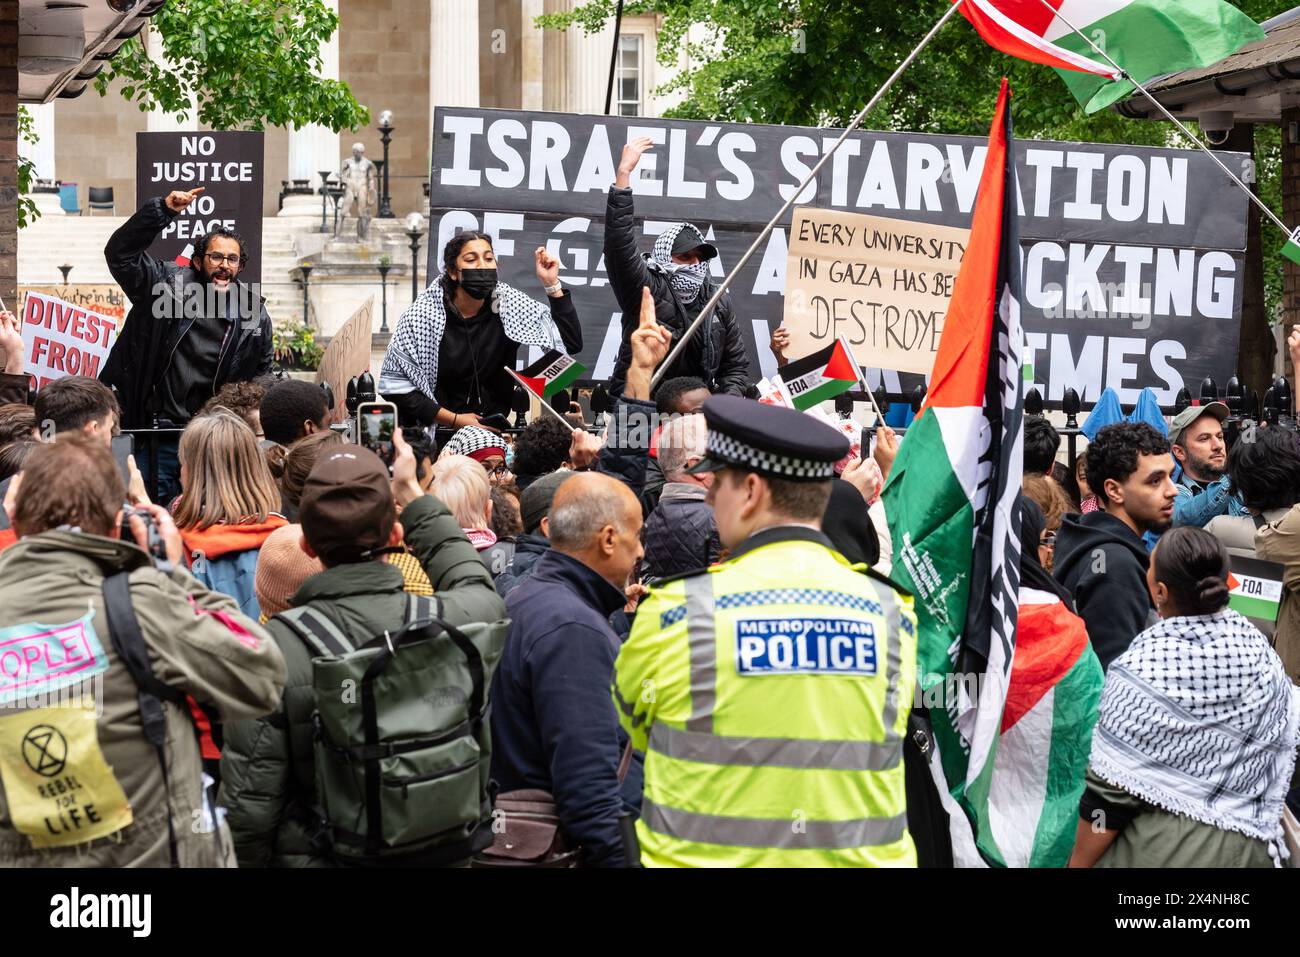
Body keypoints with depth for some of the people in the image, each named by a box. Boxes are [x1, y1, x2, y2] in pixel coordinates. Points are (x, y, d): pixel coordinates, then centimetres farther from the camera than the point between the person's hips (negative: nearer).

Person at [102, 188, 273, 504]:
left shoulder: (254, 313, 4)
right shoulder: (167, 284, -3)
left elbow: (262, 371, 17)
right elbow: (120, 252, -11)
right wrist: (164, 210, -18)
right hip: (157, 433, -2)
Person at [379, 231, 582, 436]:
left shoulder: (507, 303, -1)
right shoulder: (422, 314, -10)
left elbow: (570, 342, 0)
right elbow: (394, 385, -9)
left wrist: (552, 284, -9)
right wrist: (455, 420, -10)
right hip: (436, 433, -3)